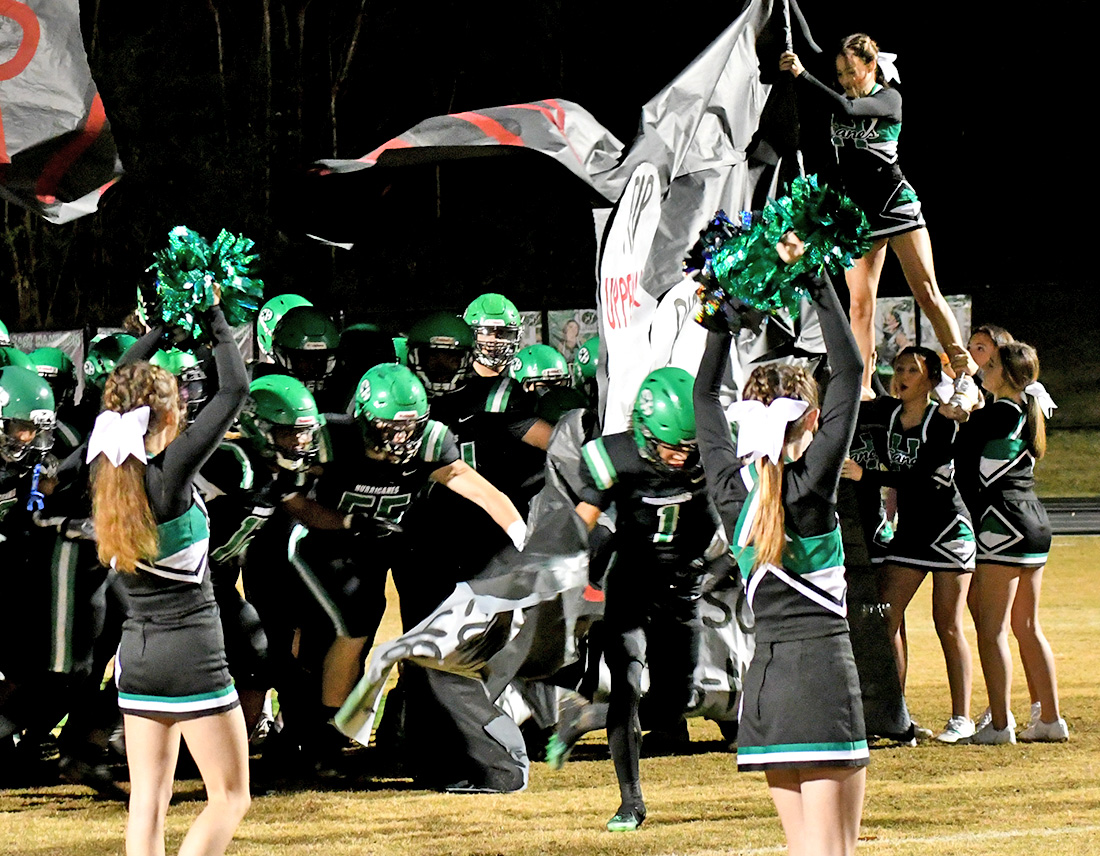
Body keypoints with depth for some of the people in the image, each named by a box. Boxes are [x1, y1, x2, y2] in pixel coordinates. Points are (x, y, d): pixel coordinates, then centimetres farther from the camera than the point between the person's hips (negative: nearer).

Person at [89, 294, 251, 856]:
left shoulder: (108, 468, 1)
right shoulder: (171, 471, -17)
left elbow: (118, 393, 20)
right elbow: (235, 389, -15)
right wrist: (215, 320, -1)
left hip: (135, 655, 7)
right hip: (190, 649, -7)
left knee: (147, 799, 9)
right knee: (230, 795, 3)